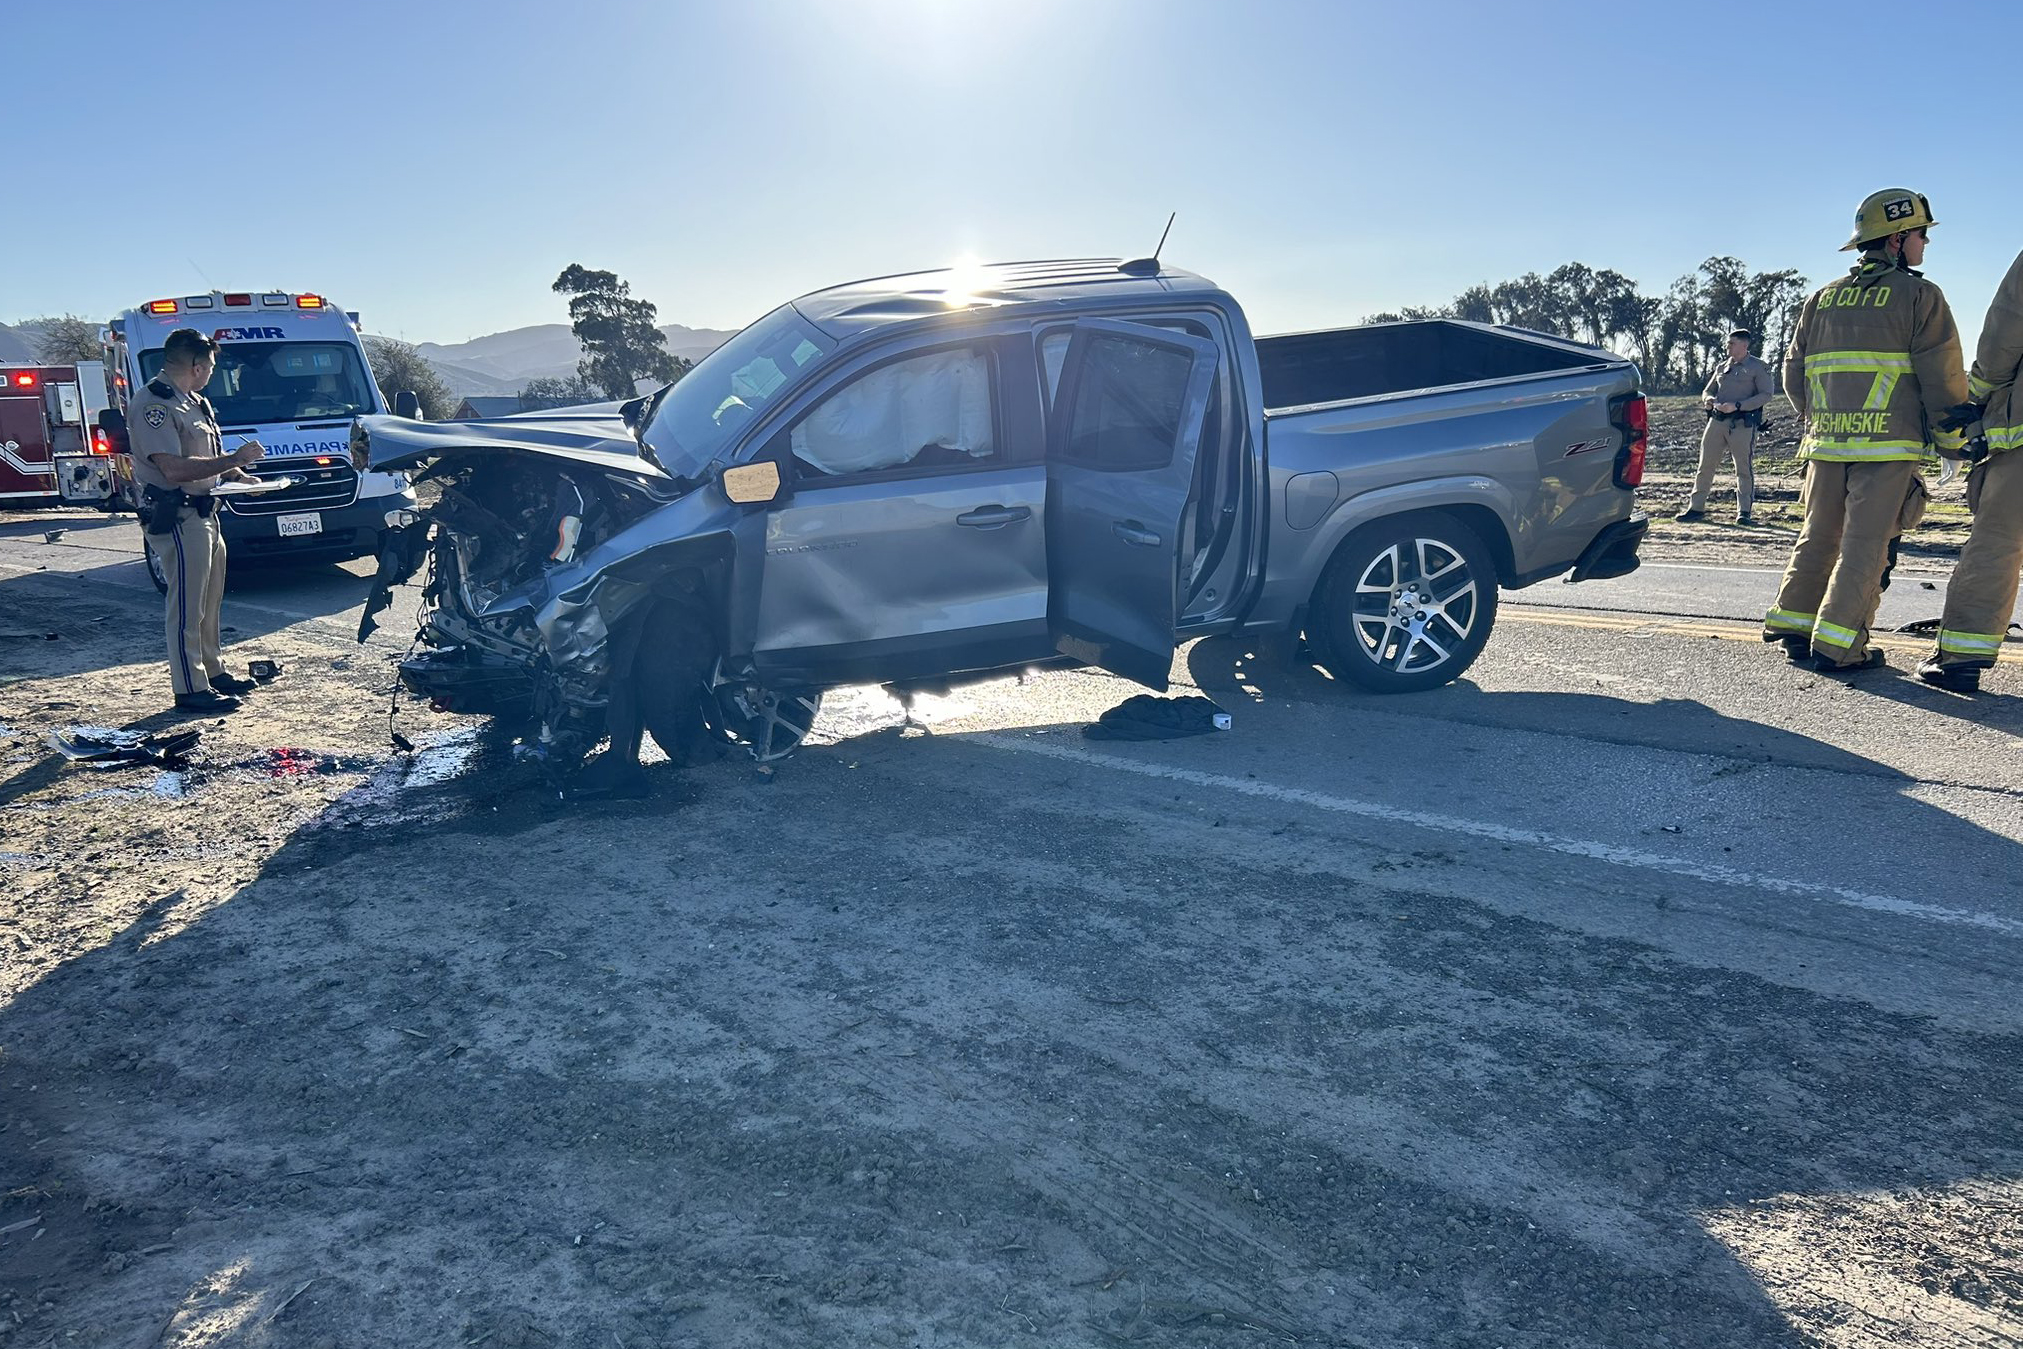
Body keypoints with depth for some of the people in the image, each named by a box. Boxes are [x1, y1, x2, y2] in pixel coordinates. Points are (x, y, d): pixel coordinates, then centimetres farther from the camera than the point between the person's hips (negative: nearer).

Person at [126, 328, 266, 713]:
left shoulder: (192, 402, 16)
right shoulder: (152, 406, -16)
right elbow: (174, 468, -26)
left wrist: (238, 476, 11)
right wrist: (234, 459, -22)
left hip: (204, 515, 10)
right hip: (176, 519, -10)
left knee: (209, 603, 18)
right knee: (187, 607, -6)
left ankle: (213, 671, 30)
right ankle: (191, 689, 0)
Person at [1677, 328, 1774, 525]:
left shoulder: (1758, 368, 1)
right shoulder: (1722, 367, 18)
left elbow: (1766, 394, -7)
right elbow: (1707, 390, 25)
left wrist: (1737, 405, -17)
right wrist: (1708, 399, -1)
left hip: (1742, 424, -5)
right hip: (1717, 420, 5)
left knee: (1744, 468, -4)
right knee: (1706, 465, 3)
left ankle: (1743, 512, -1)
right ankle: (1696, 508, 8)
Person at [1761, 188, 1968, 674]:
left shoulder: (1823, 298, 13)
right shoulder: (1920, 296, -2)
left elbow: (1794, 373, 15)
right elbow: (1943, 376, -5)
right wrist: (1953, 441, 4)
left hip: (1826, 442, 5)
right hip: (1889, 443, -5)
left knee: (1819, 535, 16)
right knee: (1866, 543, -4)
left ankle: (1791, 622, 18)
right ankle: (1837, 644, -6)